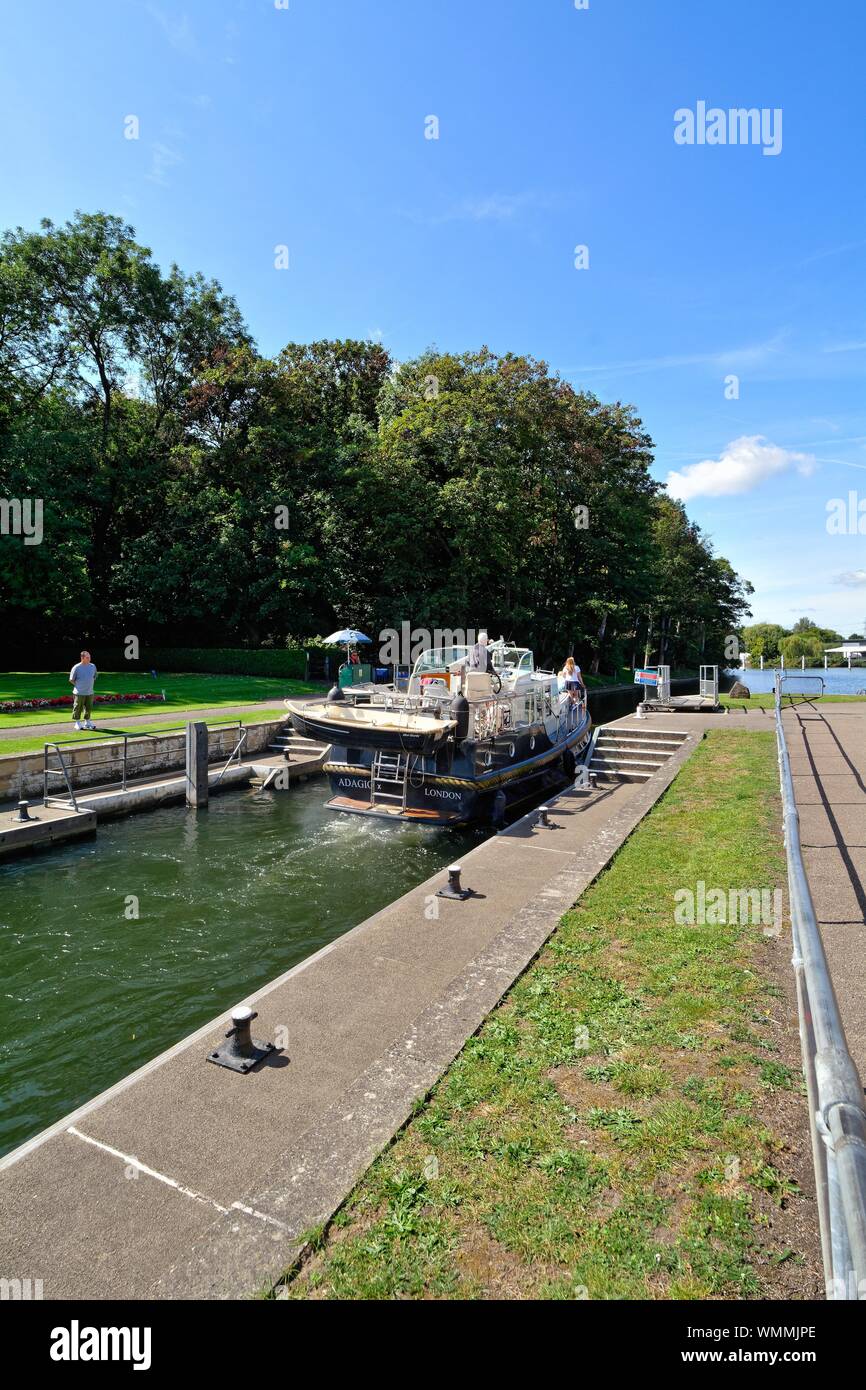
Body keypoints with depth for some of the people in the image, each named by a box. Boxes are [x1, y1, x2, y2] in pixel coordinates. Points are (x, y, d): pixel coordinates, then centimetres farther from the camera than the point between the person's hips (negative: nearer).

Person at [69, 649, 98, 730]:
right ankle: (77, 723, 14)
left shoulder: (93, 666, 4)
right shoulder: (76, 668, -10)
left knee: (89, 708, 11)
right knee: (78, 708, 2)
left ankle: (87, 722, 25)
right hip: (79, 693, -5)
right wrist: (78, 686, 0)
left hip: (90, 692, 5)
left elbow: (95, 676, 21)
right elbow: (71, 680, -2)